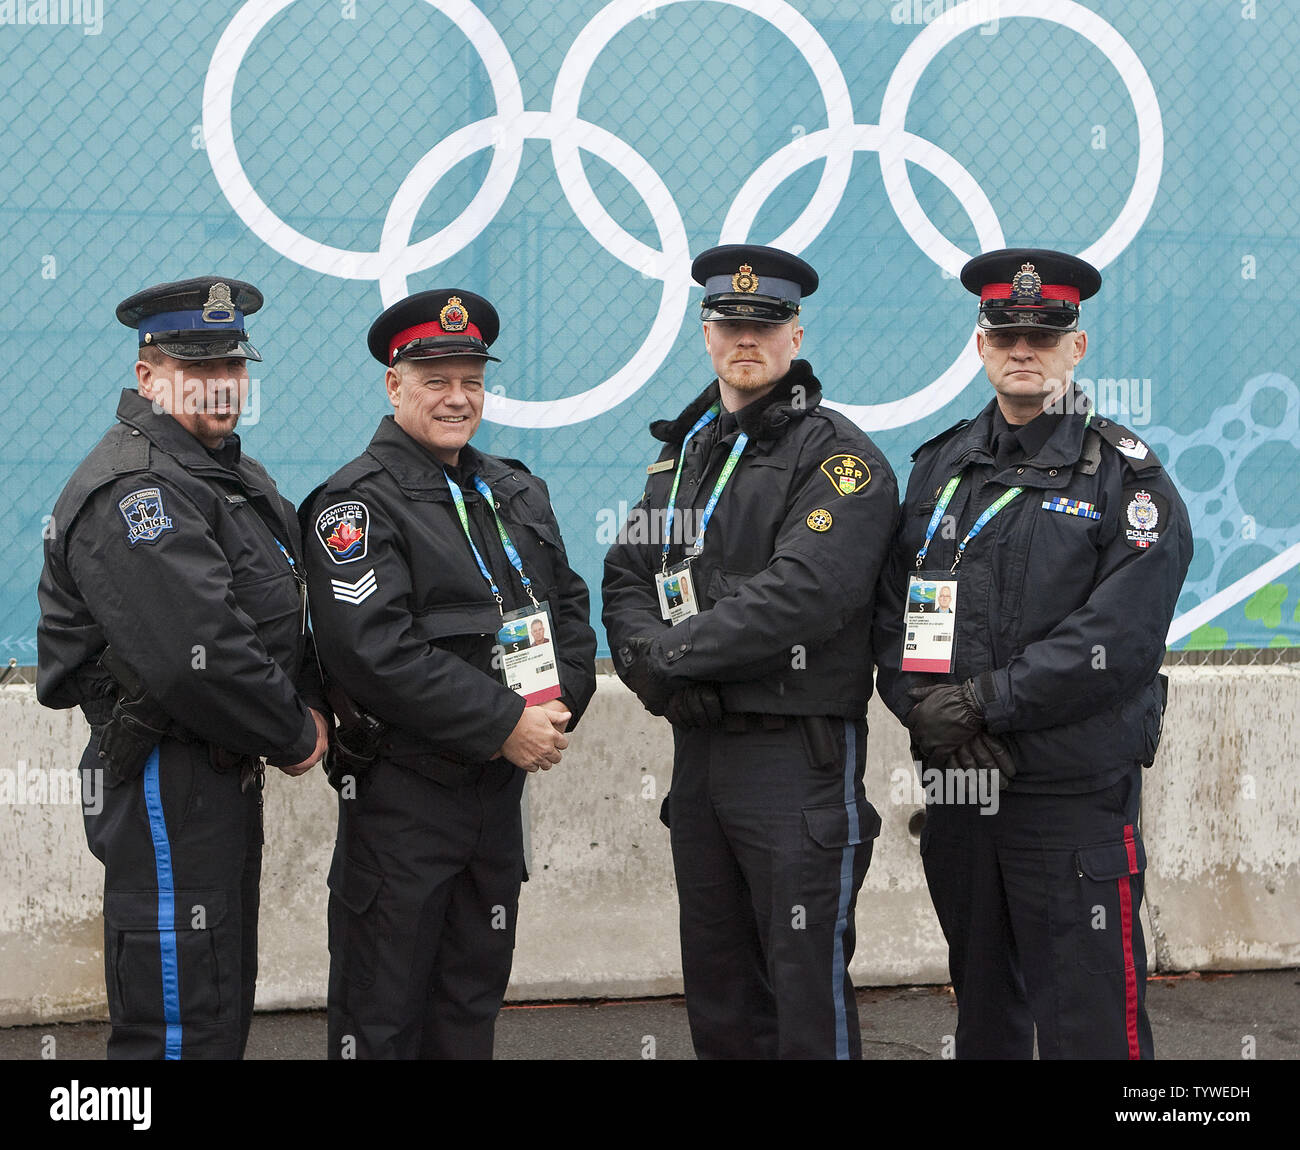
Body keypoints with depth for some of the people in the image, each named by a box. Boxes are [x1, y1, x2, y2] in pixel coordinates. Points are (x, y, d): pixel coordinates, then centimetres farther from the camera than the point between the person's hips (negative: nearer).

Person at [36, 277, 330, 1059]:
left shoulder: (235, 475, 16)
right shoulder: (132, 494, -19)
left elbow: (290, 613, 21)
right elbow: (198, 659, -27)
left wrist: (310, 704, 1)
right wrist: (294, 737, -13)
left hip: (226, 778, 11)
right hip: (170, 786, -11)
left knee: (226, 1005, 18)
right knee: (183, 1026, -8)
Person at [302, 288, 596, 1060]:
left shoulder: (517, 493, 14)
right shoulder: (358, 504, -11)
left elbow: (570, 607, 16)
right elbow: (375, 650, -21)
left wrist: (559, 707, -5)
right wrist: (504, 724, -20)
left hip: (502, 782, 7)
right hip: (401, 790, -7)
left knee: (474, 1000, 16)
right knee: (382, 1015, 0)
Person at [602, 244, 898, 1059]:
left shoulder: (838, 457, -9)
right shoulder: (686, 450, 16)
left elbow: (799, 594, -21)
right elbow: (627, 576, 11)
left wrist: (673, 652, -15)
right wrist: (649, 664, -10)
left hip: (799, 757, -7)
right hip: (697, 748, 7)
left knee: (808, 986, -5)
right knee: (717, 989, 15)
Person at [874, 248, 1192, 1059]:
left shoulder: (1128, 479, -5)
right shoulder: (939, 467, 11)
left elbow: (1119, 638, -16)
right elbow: (892, 616, 6)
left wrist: (982, 702, -17)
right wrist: (930, 710, -12)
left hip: (1077, 799, -5)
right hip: (959, 793, 5)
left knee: (1090, 1023, -4)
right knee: (983, 1017, 16)